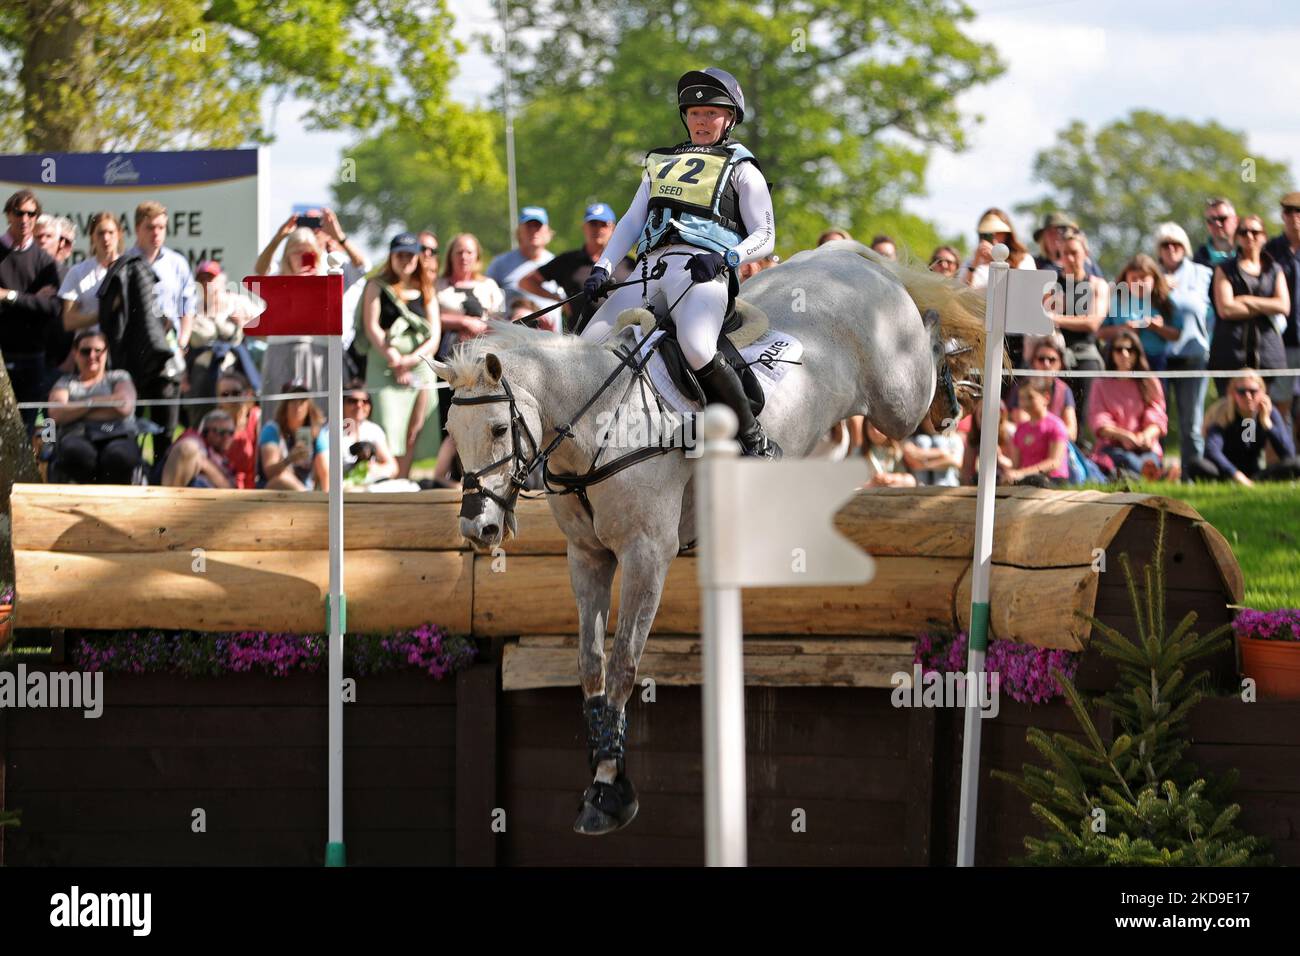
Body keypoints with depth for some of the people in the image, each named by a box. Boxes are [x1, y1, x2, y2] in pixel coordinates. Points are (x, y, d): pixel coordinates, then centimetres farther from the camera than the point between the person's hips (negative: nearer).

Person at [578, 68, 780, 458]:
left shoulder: (741, 170, 14)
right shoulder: (661, 165, 29)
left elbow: (764, 237, 6)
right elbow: (631, 222, 24)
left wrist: (725, 258, -13)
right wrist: (603, 268, 8)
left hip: (703, 271, -6)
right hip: (651, 270, 6)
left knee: (697, 349, -34)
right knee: (590, 346, -13)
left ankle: (754, 439, -23)